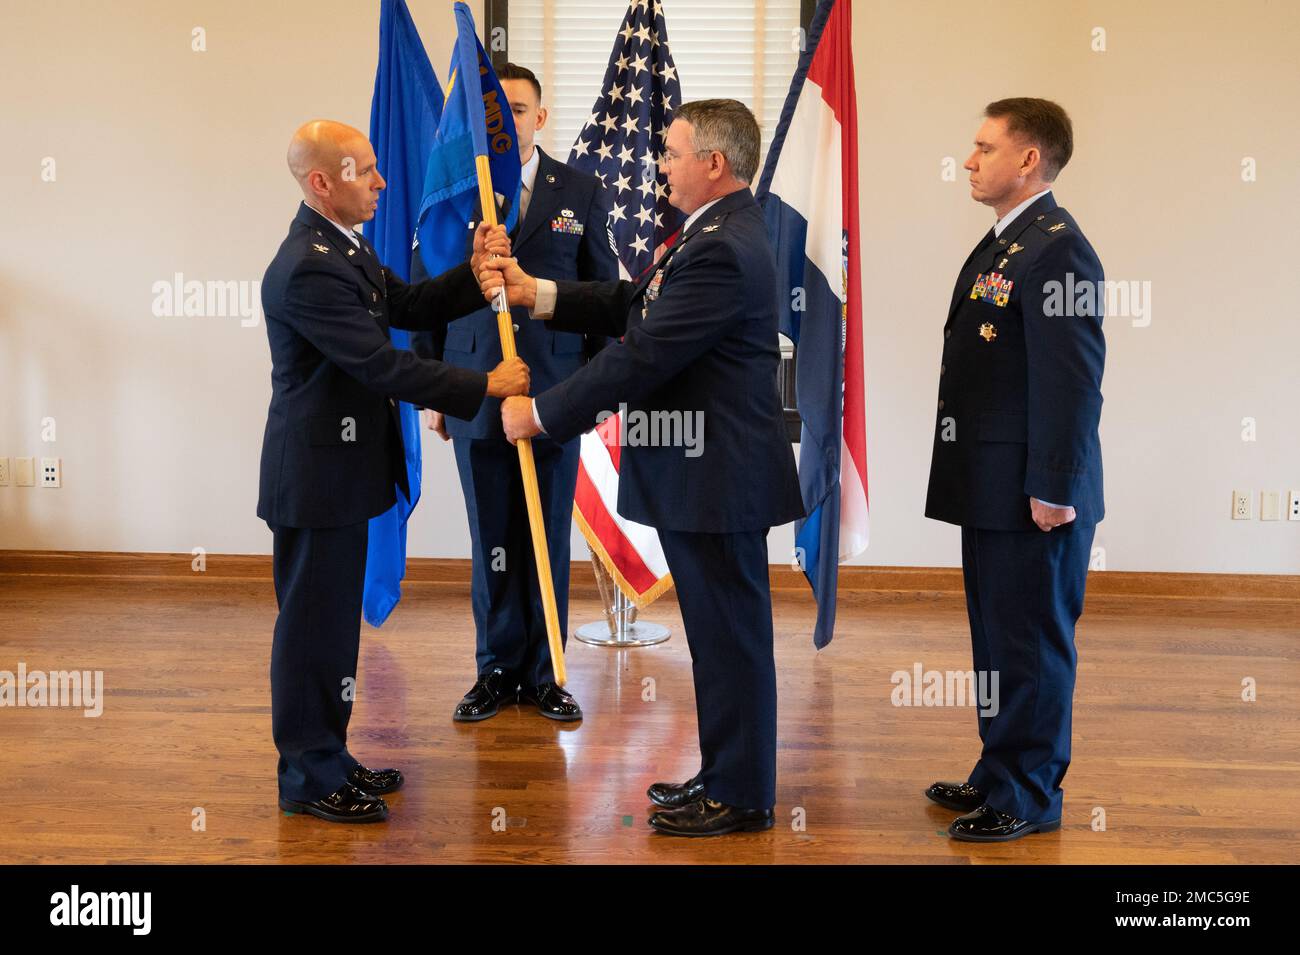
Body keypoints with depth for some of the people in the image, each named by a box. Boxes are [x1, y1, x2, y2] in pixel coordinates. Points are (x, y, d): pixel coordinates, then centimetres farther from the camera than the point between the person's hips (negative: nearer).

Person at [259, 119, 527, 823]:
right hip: (317, 473, -10)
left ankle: (325, 757, 30)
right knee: (313, 621, 1)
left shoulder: (341, 245, 9)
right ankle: (309, 777, 14)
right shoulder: (307, 270, -23)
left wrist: (473, 275, -3)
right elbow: (383, 365, -25)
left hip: (341, 465, 10)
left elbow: (407, 307, 12)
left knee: (331, 619, 17)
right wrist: (485, 386, -20)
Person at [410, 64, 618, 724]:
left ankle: (543, 674, 20)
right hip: (476, 392, 0)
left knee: (549, 540, 7)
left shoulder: (580, 191, 4)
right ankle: (497, 670, 21)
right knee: (490, 542, 8)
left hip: (556, 393, 0)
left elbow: (603, 291, 7)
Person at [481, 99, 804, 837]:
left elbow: (641, 357, -23)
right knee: (720, 633, 18)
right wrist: (535, 293, 4)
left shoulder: (722, 250, -21)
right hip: (706, 470, 10)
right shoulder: (720, 234, 13)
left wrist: (540, 414, -14)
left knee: (730, 636, 1)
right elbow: (635, 307, 12)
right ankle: (725, 775, 30)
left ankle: (743, 797, 15)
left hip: (718, 476, -10)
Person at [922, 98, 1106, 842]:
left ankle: (1031, 795, 14)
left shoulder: (1056, 250, -16)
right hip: (992, 488, 10)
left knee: (1032, 643, 1)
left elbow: (1073, 380, -21)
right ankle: (1001, 773, 31)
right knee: (998, 638, 18)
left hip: (1032, 496, -10)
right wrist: (971, 476, 16)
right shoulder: (1004, 244, 14)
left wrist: (1055, 489, -22)